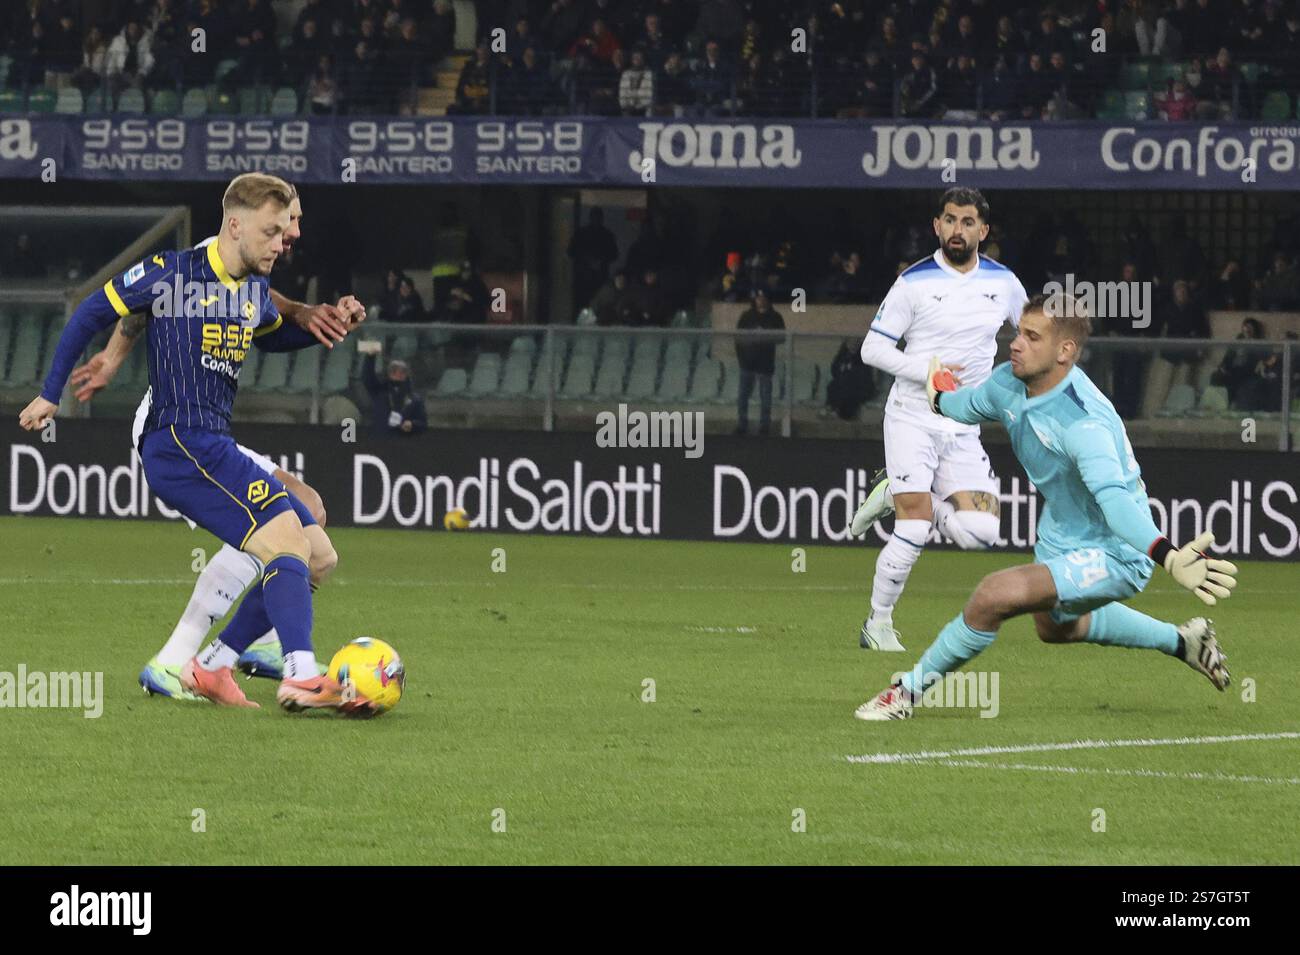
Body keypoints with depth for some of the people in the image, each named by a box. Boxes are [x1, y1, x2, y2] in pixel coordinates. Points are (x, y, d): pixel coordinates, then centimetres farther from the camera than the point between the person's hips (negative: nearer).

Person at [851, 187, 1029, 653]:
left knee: (980, 532, -10)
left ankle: (896, 495, 14)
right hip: (912, 418, -4)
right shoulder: (915, 282, -6)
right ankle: (878, 624, 3)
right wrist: (926, 371, -18)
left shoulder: (1004, 283, 4)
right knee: (914, 530, -14)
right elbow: (872, 348, -5)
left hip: (964, 428, 4)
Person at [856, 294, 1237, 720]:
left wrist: (1168, 557, -67)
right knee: (1055, 627, 35)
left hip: (1111, 555, -10)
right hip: (1061, 537, 10)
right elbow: (969, 405, 16)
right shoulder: (1009, 383, -11)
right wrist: (939, 399, 38)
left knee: (994, 596, -27)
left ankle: (910, 691, -4)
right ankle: (1183, 641, 53)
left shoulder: (1082, 422, -37)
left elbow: (1114, 499, -51)